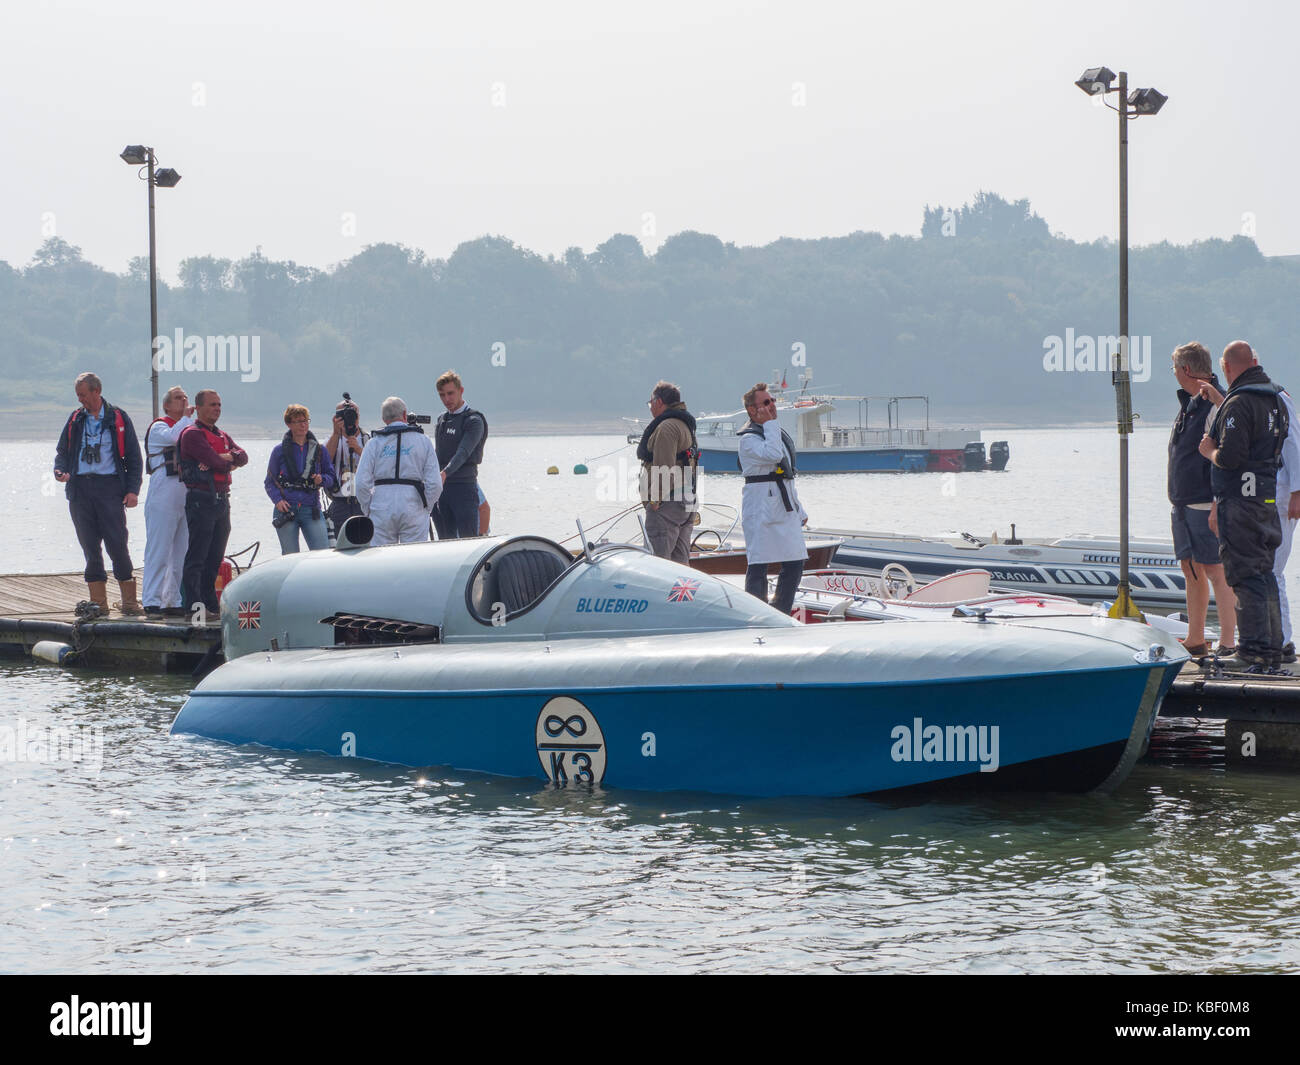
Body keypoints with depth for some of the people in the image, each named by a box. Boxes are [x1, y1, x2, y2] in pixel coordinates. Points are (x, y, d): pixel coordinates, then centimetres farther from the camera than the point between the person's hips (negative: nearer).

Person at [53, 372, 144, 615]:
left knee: (117, 544, -8)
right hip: (80, 488, 3)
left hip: (109, 486, -3)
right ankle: (98, 602, 7)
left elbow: (134, 458, 5)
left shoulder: (118, 419, 5)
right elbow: (63, 451, 19)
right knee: (90, 547, 3)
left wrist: (133, 490, -4)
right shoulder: (75, 420, 14)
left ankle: (129, 601, -3)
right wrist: (60, 470, -3)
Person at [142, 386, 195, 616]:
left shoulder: (190, 427, 21)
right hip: (163, 493, -7)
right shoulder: (158, 427, 0)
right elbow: (173, 437, -21)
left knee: (182, 551, 7)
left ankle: (176, 600, 12)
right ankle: (152, 601, -7)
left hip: (187, 494, 7)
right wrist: (186, 417, -6)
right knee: (159, 549, -8)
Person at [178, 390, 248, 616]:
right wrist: (230, 462, 2)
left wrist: (226, 458, -14)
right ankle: (193, 605, -10)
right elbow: (216, 462, -18)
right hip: (201, 500, -8)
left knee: (215, 557, 11)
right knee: (197, 557, -8)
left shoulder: (223, 436, 20)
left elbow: (243, 456, 6)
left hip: (222, 500, 8)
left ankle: (211, 604, 17)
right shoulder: (192, 434, -8)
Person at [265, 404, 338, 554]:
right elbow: (270, 482, 8)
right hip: (286, 509, -1)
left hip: (311, 510, 1)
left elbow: (333, 479, 12)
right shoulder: (279, 450, 6)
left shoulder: (319, 450, 10)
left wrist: (322, 479, -10)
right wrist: (278, 500, -10)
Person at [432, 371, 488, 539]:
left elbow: (463, 452, -20)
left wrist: (445, 474, -33)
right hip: (441, 487, 7)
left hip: (464, 486, -7)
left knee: (469, 542, -10)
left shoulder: (473, 421, -6)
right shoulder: (441, 420, 17)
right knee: (446, 540, 6)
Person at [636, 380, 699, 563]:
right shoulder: (686, 425, 22)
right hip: (687, 500, 10)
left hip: (668, 503, -10)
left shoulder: (666, 427, -12)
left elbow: (664, 468, -19)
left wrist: (655, 500, -18)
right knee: (680, 560, 11)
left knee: (659, 562, -13)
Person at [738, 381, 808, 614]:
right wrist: (769, 424, -18)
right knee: (759, 566, -7)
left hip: (785, 508, 8)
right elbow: (773, 455, -29)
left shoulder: (780, 433, 19)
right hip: (761, 509, -8)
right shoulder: (748, 439, -9)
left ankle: (781, 615, 16)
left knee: (795, 563, 6)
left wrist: (799, 510, 24)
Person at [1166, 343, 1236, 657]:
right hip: (1183, 503, 10)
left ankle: (1227, 643, -5)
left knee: (1216, 571, -7)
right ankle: (1195, 640, 20)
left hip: (1206, 503, -10)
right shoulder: (1189, 402, 15)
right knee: (1191, 568, 13)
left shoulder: (1217, 405, -15)